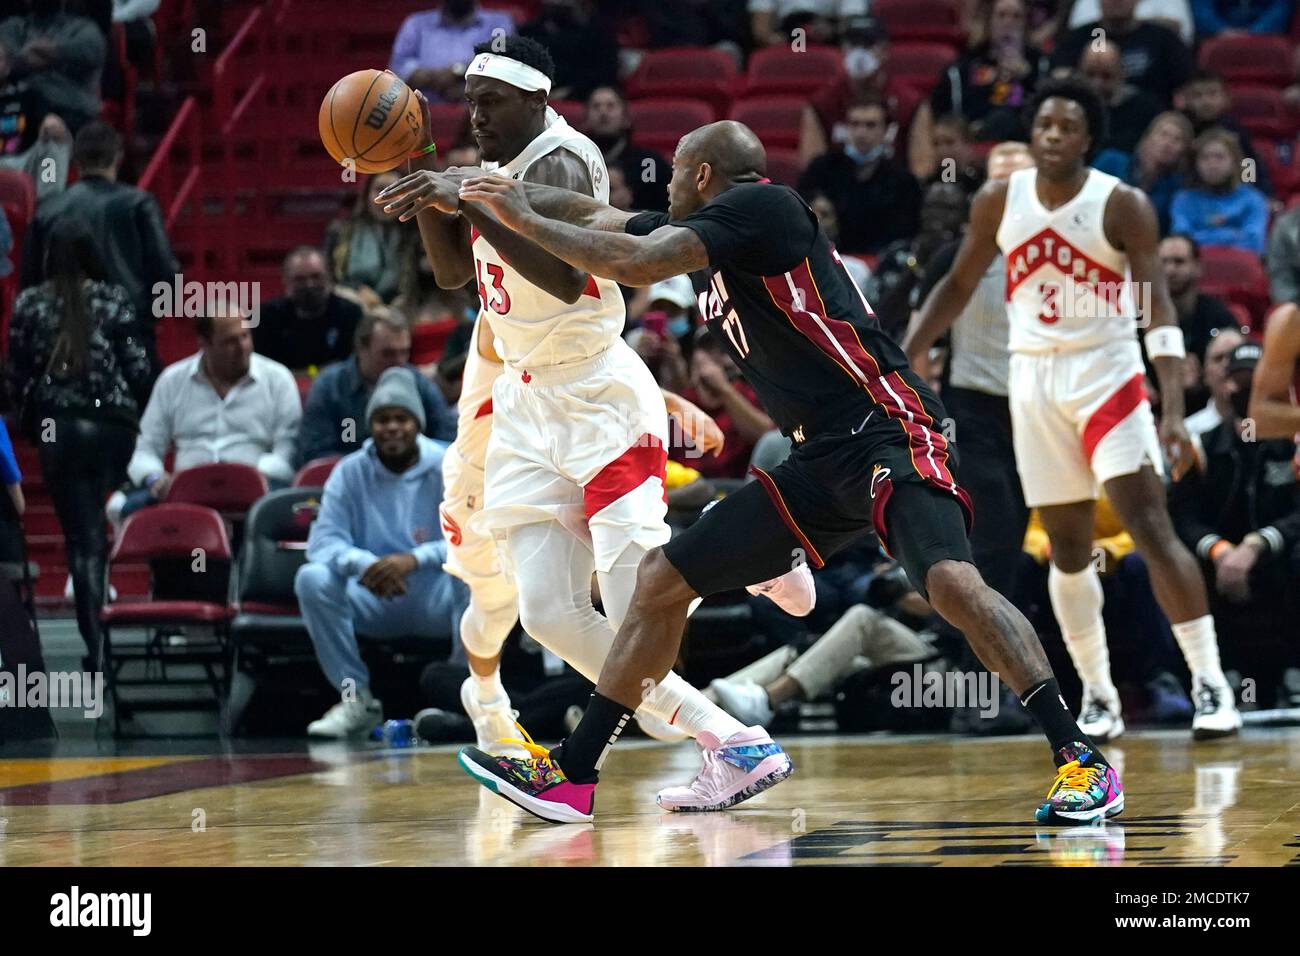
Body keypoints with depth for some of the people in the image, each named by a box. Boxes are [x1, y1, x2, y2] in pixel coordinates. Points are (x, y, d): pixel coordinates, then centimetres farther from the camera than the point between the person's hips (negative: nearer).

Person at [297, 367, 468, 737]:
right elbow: (324, 541, -8)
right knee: (312, 579, -25)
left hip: (437, 600, -2)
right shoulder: (350, 473, 1)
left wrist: (414, 560, -33)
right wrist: (364, 563, -31)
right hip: (374, 602, 2)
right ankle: (357, 699, -17)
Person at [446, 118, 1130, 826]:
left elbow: (635, 264, -19)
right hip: (819, 461, 9)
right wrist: (505, 193, 23)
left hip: (886, 428, -9)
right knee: (660, 580, 8)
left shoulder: (757, 204, -9)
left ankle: (1079, 759, -26)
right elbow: (592, 218, 31)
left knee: (949, 581, -32)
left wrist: (523, 220, -9)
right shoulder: (700, 233, 18)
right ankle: (571, 776, 14)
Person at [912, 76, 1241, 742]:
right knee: (1067, 547, 6)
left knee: (1149, 525, -14)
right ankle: (1098, 696, 15)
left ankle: (1209, 681, -12)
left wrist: (1174, 411, -23)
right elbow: (960, 283, 16)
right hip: (1033, 378, 4)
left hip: (1106, 373, -4)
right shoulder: (999, 202, 2)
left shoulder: (1122, 206, -9)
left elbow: (1159, 310, -13)